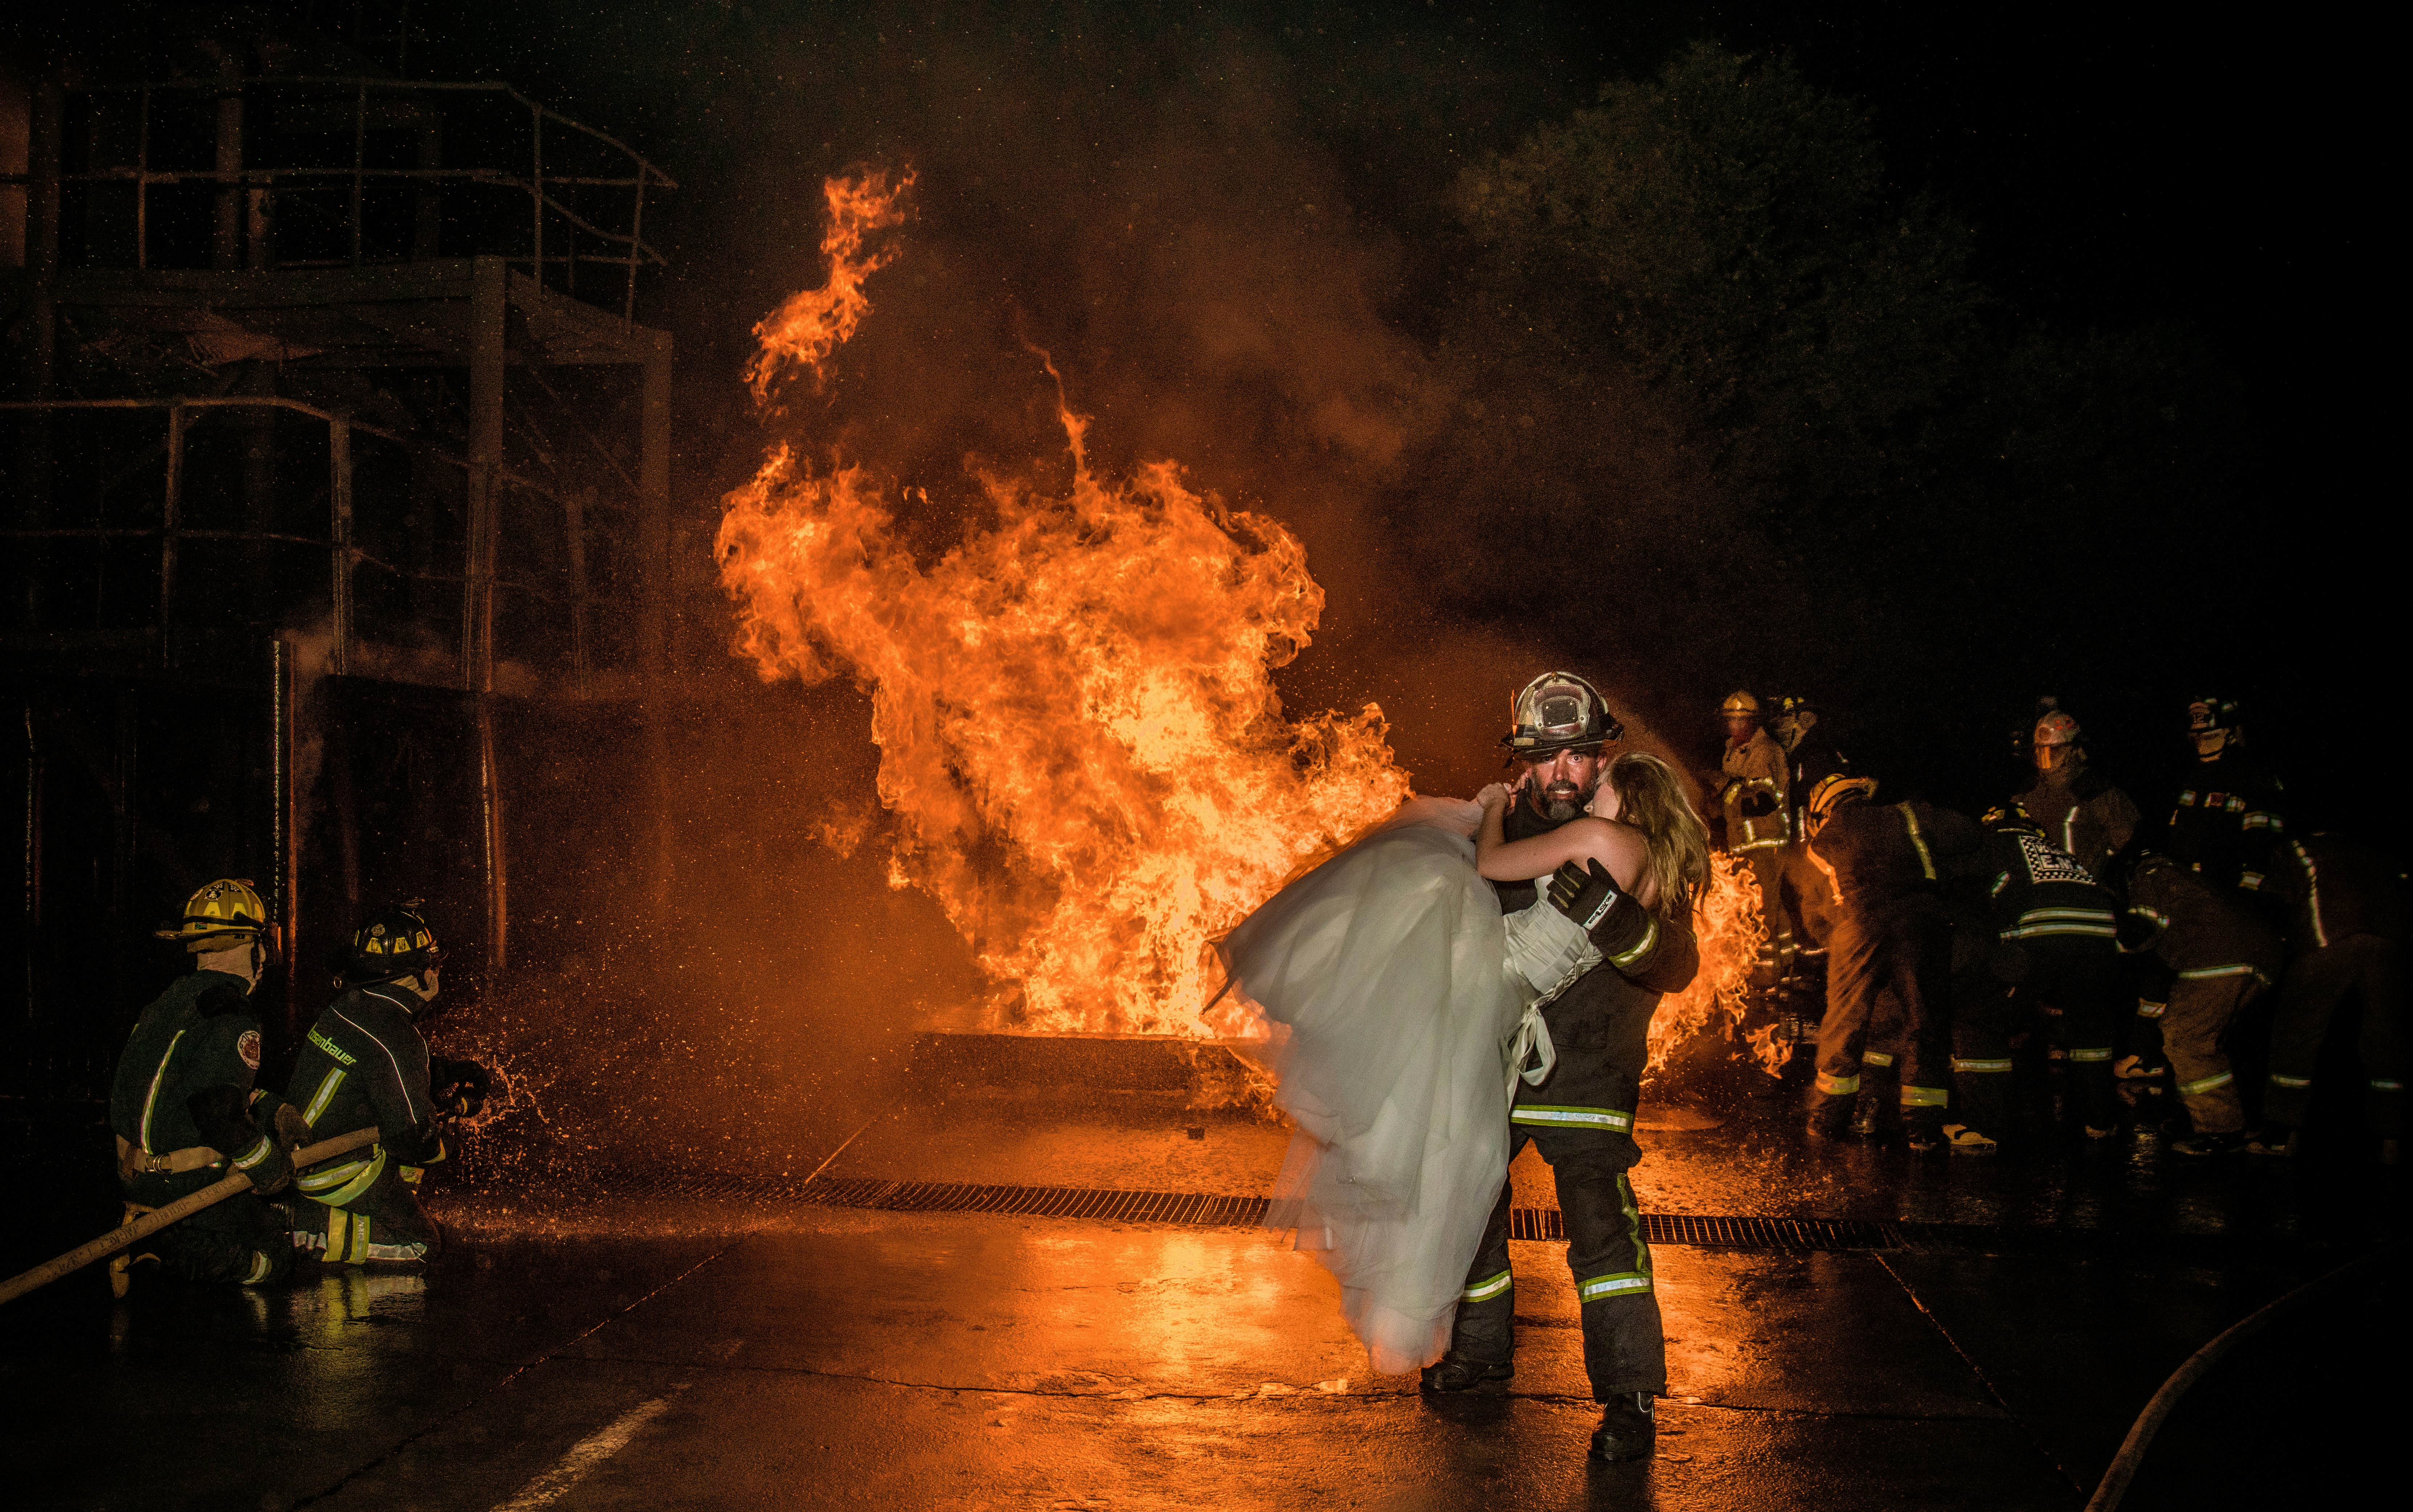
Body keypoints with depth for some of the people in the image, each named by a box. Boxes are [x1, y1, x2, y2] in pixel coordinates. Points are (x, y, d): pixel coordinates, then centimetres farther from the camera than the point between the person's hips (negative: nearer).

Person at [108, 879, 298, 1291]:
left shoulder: (170, 1000, 10)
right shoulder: (233, 1018, -19)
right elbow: (218, 1111, -28)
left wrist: (275, 1111, 21)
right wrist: (270, 1167, -15)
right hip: (190, 1191, -9)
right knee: (272, 1262, 3)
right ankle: (168, 1250, -15)